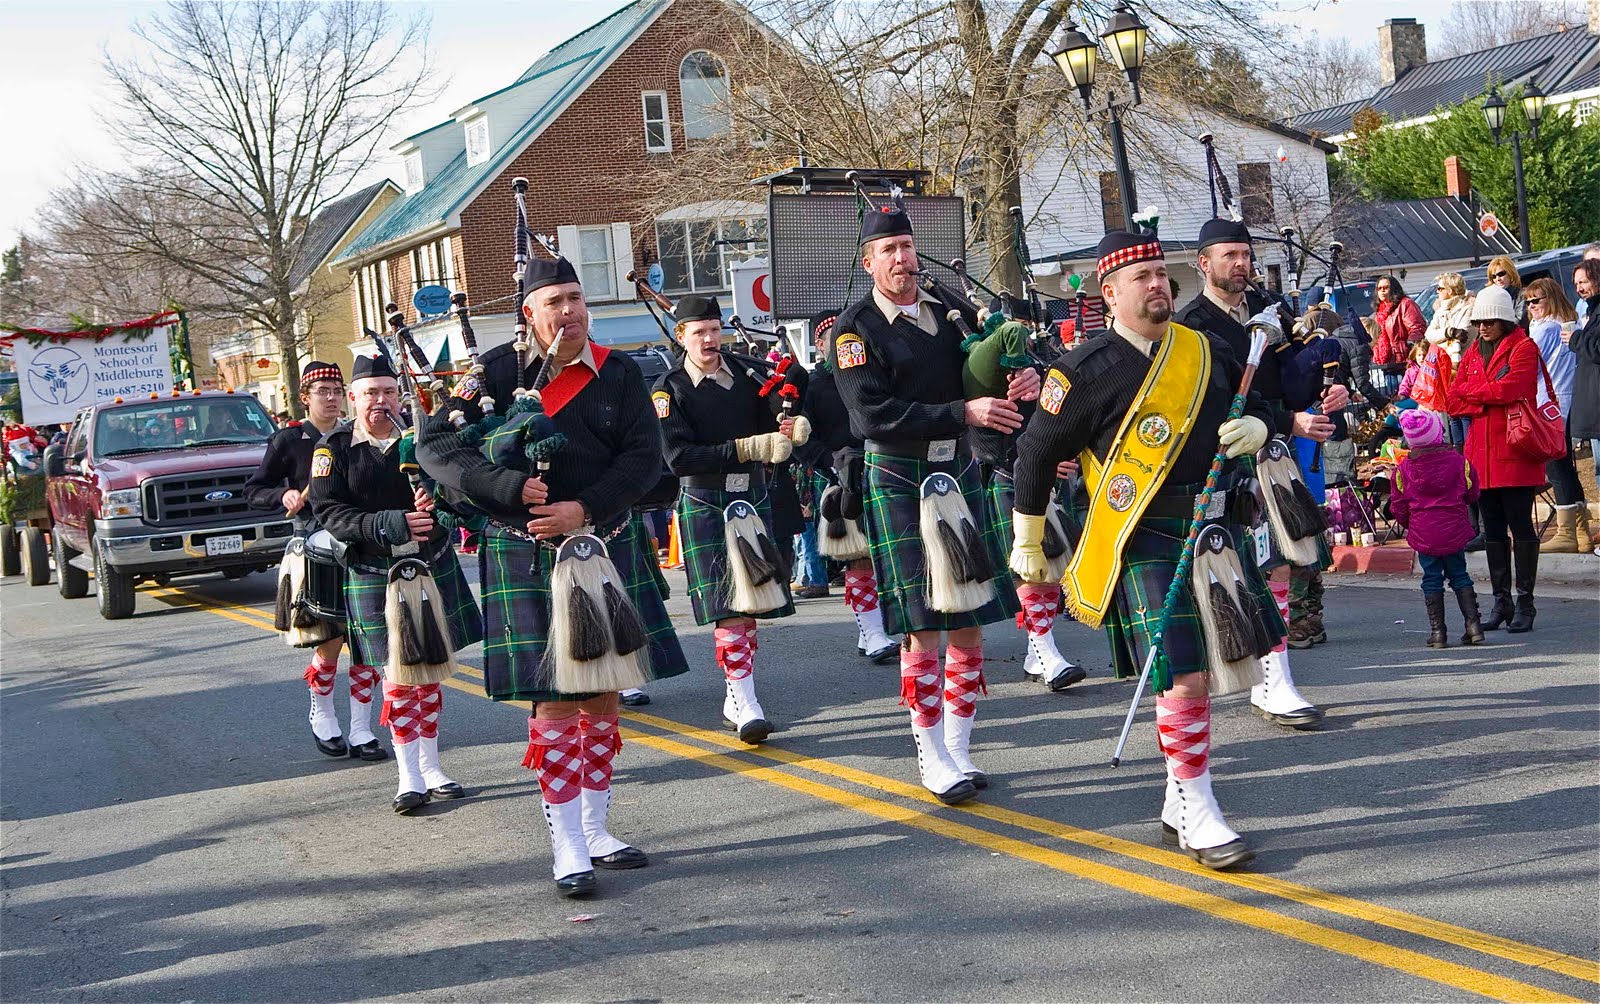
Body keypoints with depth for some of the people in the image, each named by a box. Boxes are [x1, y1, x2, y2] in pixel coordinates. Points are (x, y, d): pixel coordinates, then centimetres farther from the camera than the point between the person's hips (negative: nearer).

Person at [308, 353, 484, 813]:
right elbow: (329, 512, -10)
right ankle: (410, 778, 6)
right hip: (374, 577, -3)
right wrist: (388, 525, -25)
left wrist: (434, 503, -19)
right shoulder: (334, 448, -2)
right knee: (397, 676, -2)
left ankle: (430, 767, 22)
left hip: (433, 568, 3)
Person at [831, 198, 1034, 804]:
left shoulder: (950, 309, 7)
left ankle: (958, 749, 18)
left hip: (958, 471, 5)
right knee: (922, 627, -4)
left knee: (969, 619, 6)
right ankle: (933, 760, 7)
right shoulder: (856, 329, -7)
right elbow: (875, 415, -18)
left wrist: (1023, 377, -10)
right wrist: (963, 413, -23)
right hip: (899, 480, -5)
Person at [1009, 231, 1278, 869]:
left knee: (1228, 658, 10)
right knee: (1184, 675, -12)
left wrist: (1256, 427, 0)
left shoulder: (1205, 350, 8)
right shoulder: (1089, 371, -8)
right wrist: (1027, 544, 3)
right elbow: (1037, 451, -2)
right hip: (1145, 540, -6)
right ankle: (1196, 816, 1)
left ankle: (1179, 800, 25)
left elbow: (1255, 403, 24)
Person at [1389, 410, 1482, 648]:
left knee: (1432, 579, 7)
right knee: (1459, 575, 13)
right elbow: (1472, 494, 6)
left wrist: (1409, 524, 20)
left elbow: (1398, 507, 1)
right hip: (1455, 531, 1)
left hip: (1423, 534, -1)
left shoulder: (1404, 469, -6)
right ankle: (1473, 624, 8)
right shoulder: (1457, 461, -6)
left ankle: (1437, 632, 4)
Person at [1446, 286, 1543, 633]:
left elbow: (1506, 389, -18)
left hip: (1515, 452, -6)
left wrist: (1470, 390, -2)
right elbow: (1453, 402, 8)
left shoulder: (1523, 348, -2)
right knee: (1492, 529, 8)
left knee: (1520, 525, -3)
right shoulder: (1473, 353, 17)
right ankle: (1501, 600, 15)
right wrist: (1488, 400, -9)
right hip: (1481, 454, 6)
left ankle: (1525, 602, 2)